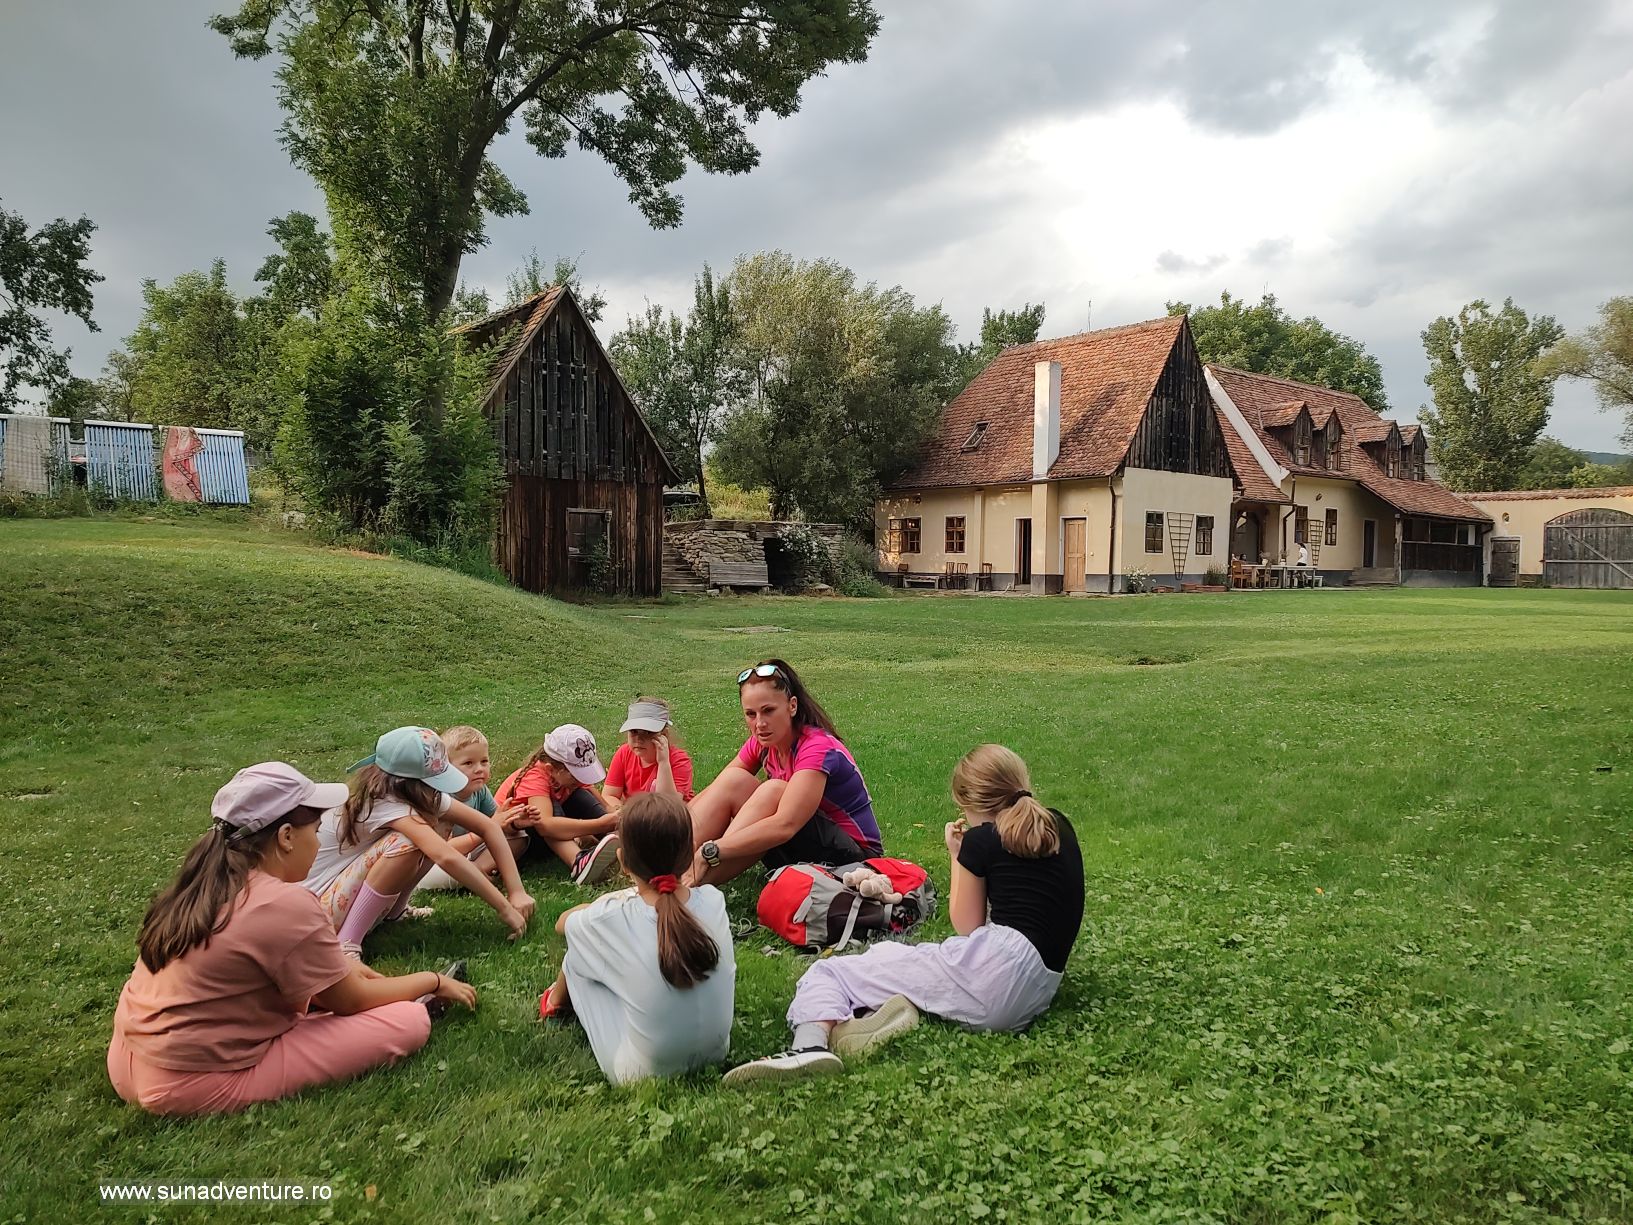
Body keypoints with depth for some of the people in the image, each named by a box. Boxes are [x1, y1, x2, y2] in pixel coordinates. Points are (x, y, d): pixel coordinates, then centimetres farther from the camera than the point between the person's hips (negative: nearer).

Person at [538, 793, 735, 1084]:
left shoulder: (612, 919, -22)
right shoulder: (713, 900, -13)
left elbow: (562, 922, 4)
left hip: (643, 1069, -4)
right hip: (716, 1053, 4)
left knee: (578, 938, 10)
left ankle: (559, 999, 41)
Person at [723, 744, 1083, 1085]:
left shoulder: (981, 840, 0)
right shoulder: (1061, 829, 18)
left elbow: (967, 927, 5)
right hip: (1038, 993, 8)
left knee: (825, 971, -3)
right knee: (886, 953, 23)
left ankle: (811, 1044, -35)